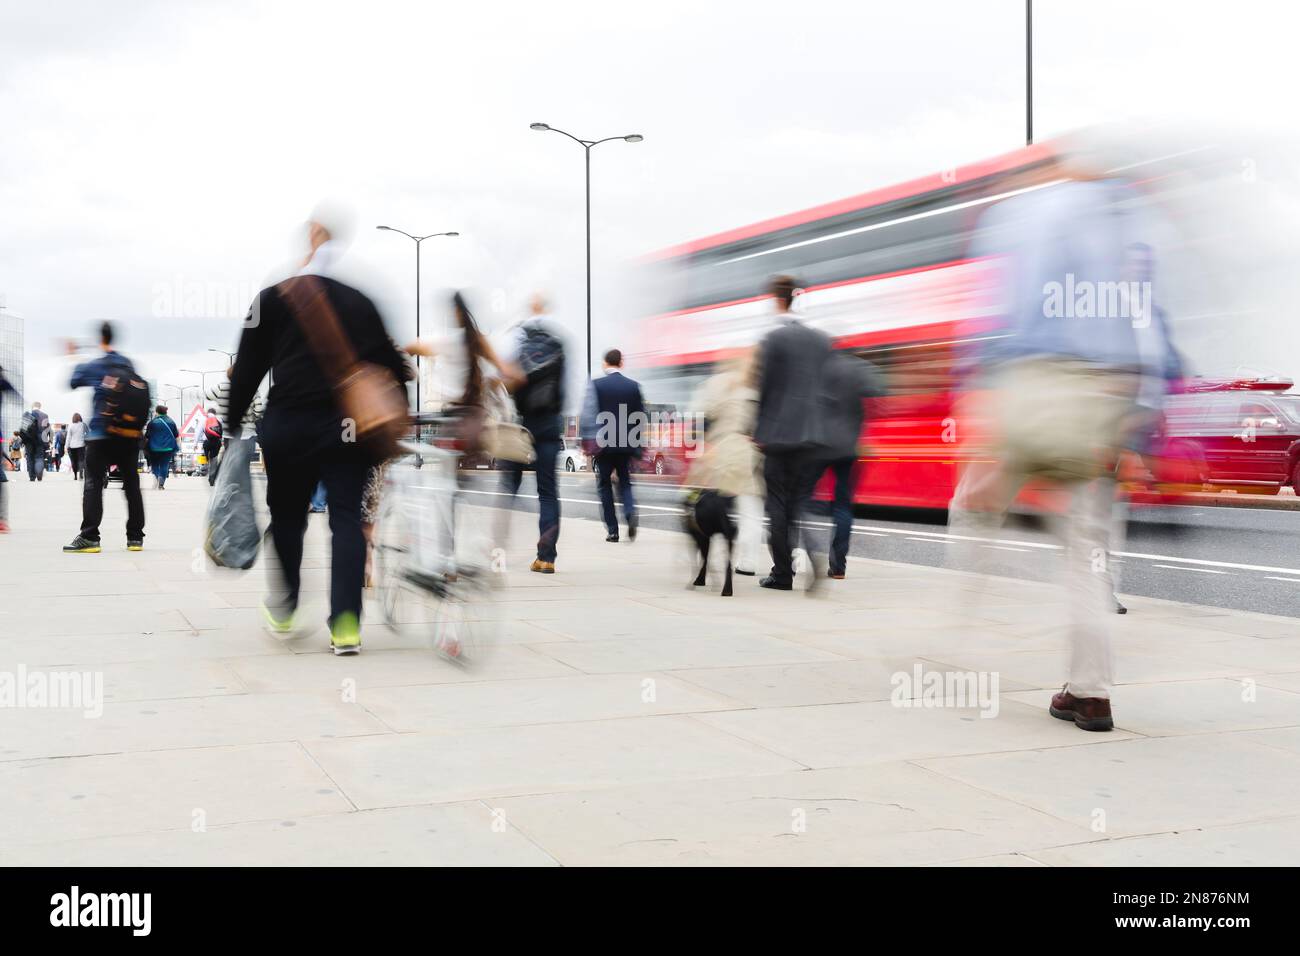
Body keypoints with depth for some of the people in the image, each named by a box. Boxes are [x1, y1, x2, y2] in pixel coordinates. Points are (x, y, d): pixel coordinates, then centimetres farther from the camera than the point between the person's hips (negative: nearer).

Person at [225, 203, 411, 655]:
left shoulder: (271, 299, 4)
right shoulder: (360, 302, 8)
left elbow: (247, 369, 3)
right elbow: (390, 364, 9)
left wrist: (232, 423, 10)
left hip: (288, 424, -1)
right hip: (349, 425, 1)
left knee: (286, 513, 14)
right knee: (346, 517, 2)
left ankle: (284, 609, 27)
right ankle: (346, 623, -7)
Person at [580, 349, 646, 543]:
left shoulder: (596, 385, -5)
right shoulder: (634, 386, 3)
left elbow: (589, 414, -13)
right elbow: (642, 416, 6)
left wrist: (589, 441, -11)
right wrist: (637, 442, 16)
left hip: (603, 444, -2)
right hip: (626, 445, 2)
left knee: (605, 485, 9)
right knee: (625, 483, 15)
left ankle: (612, 530, 5)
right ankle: (630, 514, -13)